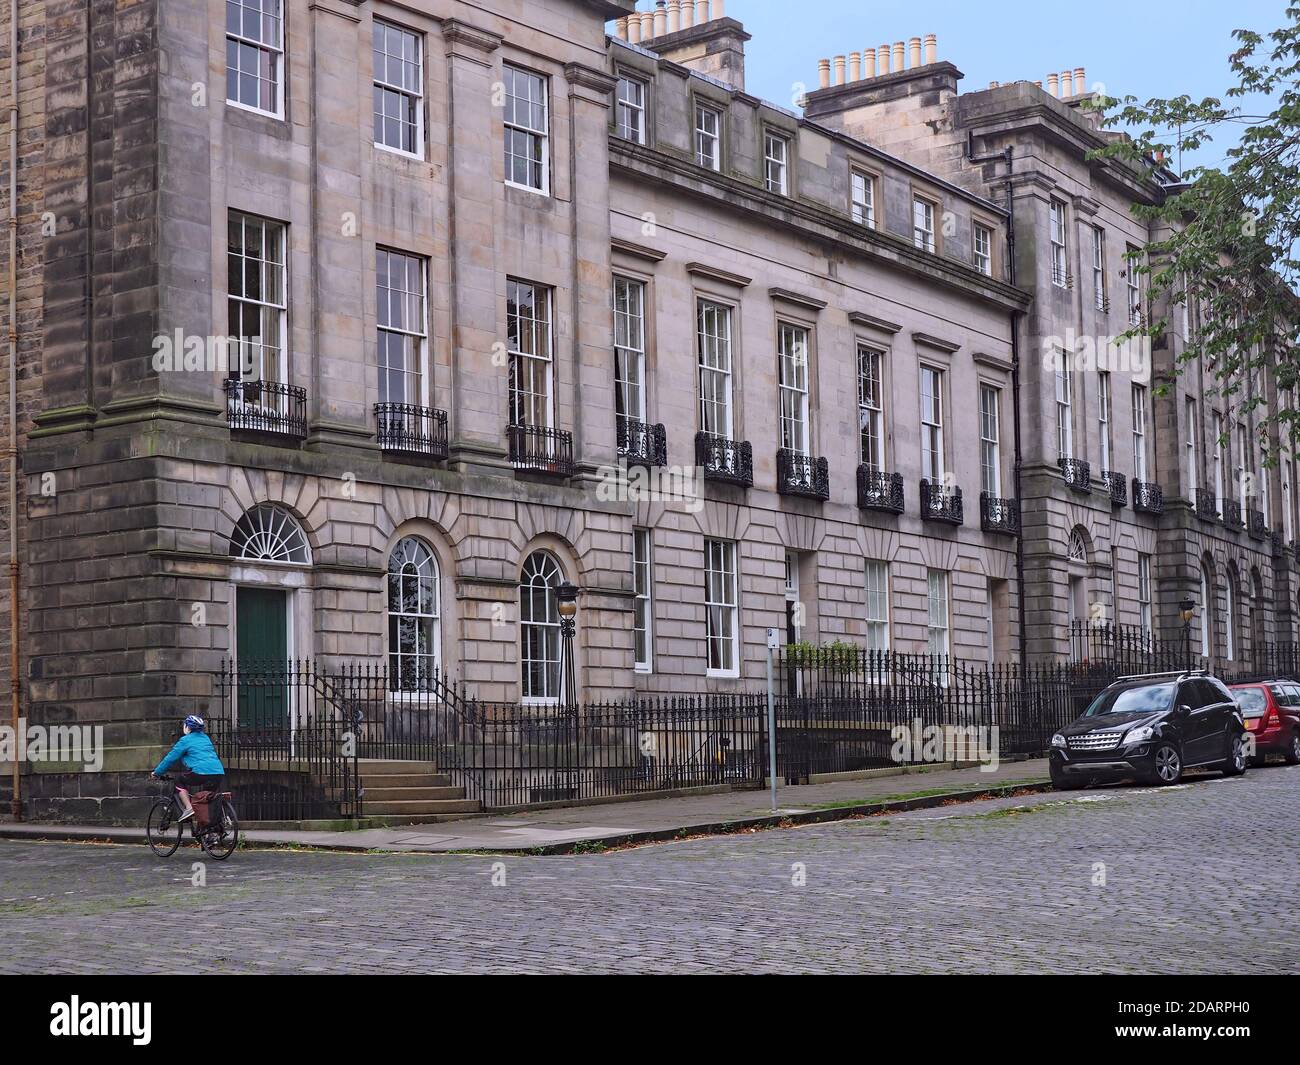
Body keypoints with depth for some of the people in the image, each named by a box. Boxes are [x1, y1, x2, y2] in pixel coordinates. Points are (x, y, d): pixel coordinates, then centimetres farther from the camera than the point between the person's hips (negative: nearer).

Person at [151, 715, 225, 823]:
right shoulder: (205, 738, 26)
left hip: (202, 773, -6)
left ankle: (188, 809, 3)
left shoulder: (185, 740, 6)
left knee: (179, 782, 16)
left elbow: (170, 758, 9)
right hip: (219, 774, 6)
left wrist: (156, 772, 21)